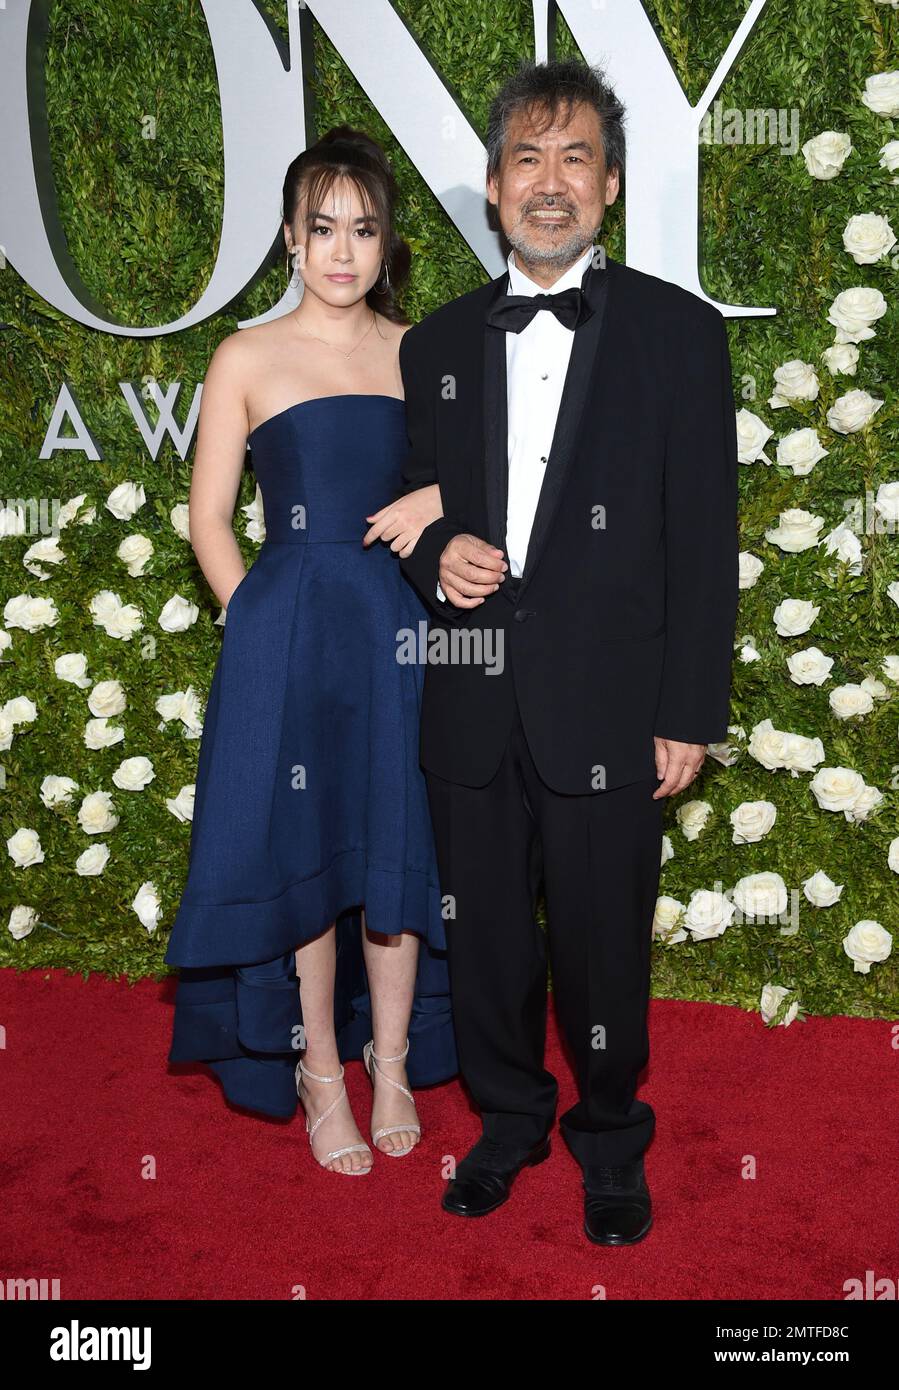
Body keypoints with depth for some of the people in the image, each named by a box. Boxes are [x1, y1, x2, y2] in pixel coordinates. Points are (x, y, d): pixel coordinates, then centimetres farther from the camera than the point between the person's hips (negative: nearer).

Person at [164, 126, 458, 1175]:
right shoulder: (248, 359, 0)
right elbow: (208, 519, 2)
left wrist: (444, 497, -6)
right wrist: (264, 624, -6)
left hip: (399, 627, 2)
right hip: (286, 631, -2)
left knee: (398, 846, 9)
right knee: (303, 852, 7)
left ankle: (392, 1059, 29)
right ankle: (318, 1069, 26)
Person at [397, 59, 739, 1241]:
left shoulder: (680, 332, -1)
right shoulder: (438, 343, 10)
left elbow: (706, 541, -4)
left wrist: (690, 714, -8)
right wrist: (438, 553, -8)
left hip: (606, 712, -3)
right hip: (471, 709, 3)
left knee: (604, 948, 10)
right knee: (486, 941, 15)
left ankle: (611, 1143, 35)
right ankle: (509, 1120, 39)